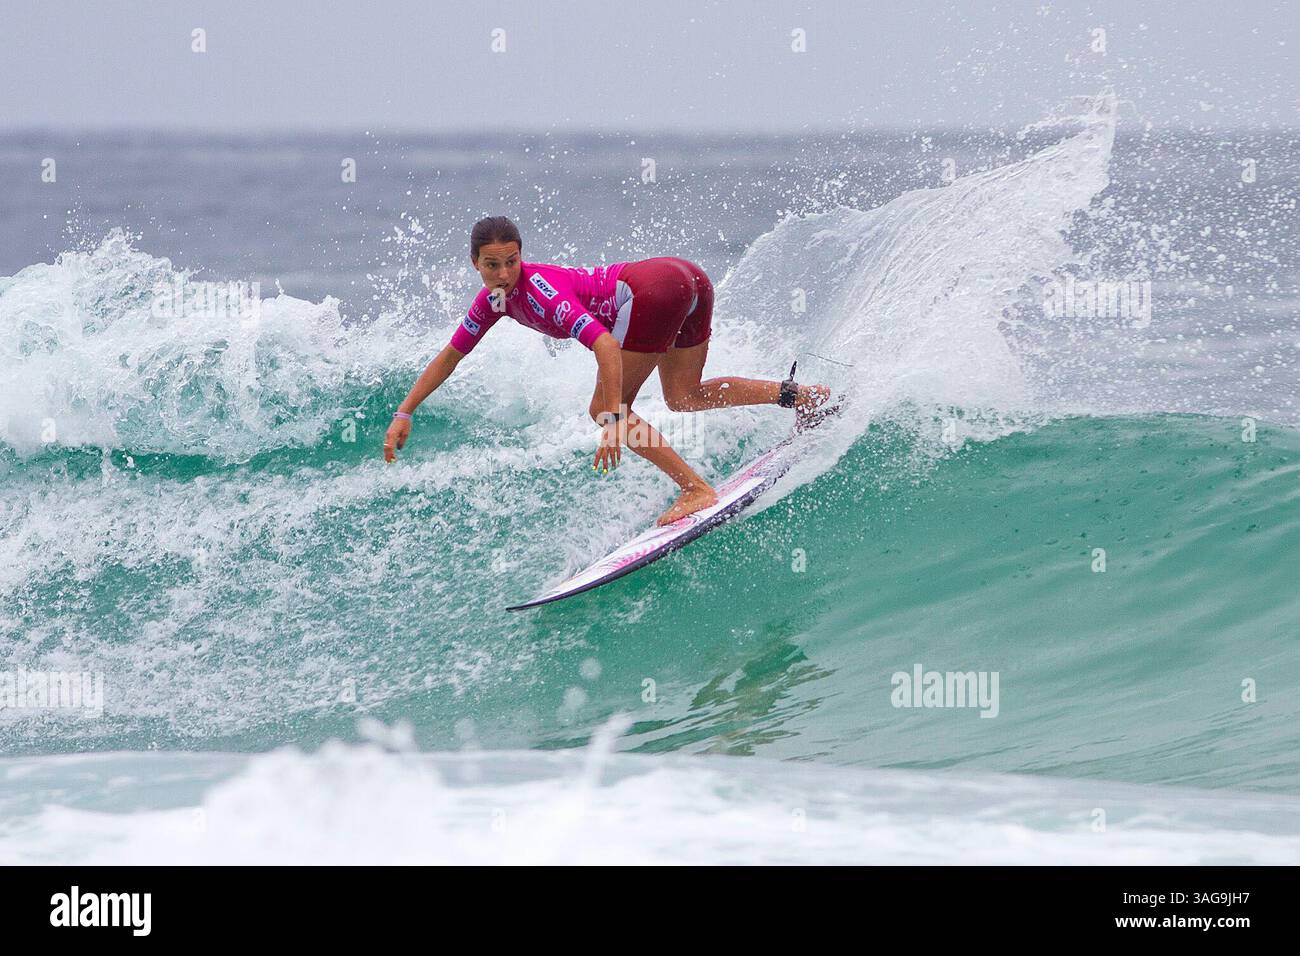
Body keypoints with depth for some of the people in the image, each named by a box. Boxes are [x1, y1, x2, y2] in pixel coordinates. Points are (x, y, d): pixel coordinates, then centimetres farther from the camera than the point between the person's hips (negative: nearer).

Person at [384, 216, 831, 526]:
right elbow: (449, 356, 19)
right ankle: (797, 394, 21)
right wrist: (404, 414, 13)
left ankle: (697, 490, -9)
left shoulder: (540, 293, -18)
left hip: (654, 289, -10)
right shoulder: (495, 298, 9)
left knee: (605, 409, -6)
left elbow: (606, 346, -29)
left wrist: (614, 420, -34)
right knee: (684, 398, 25)